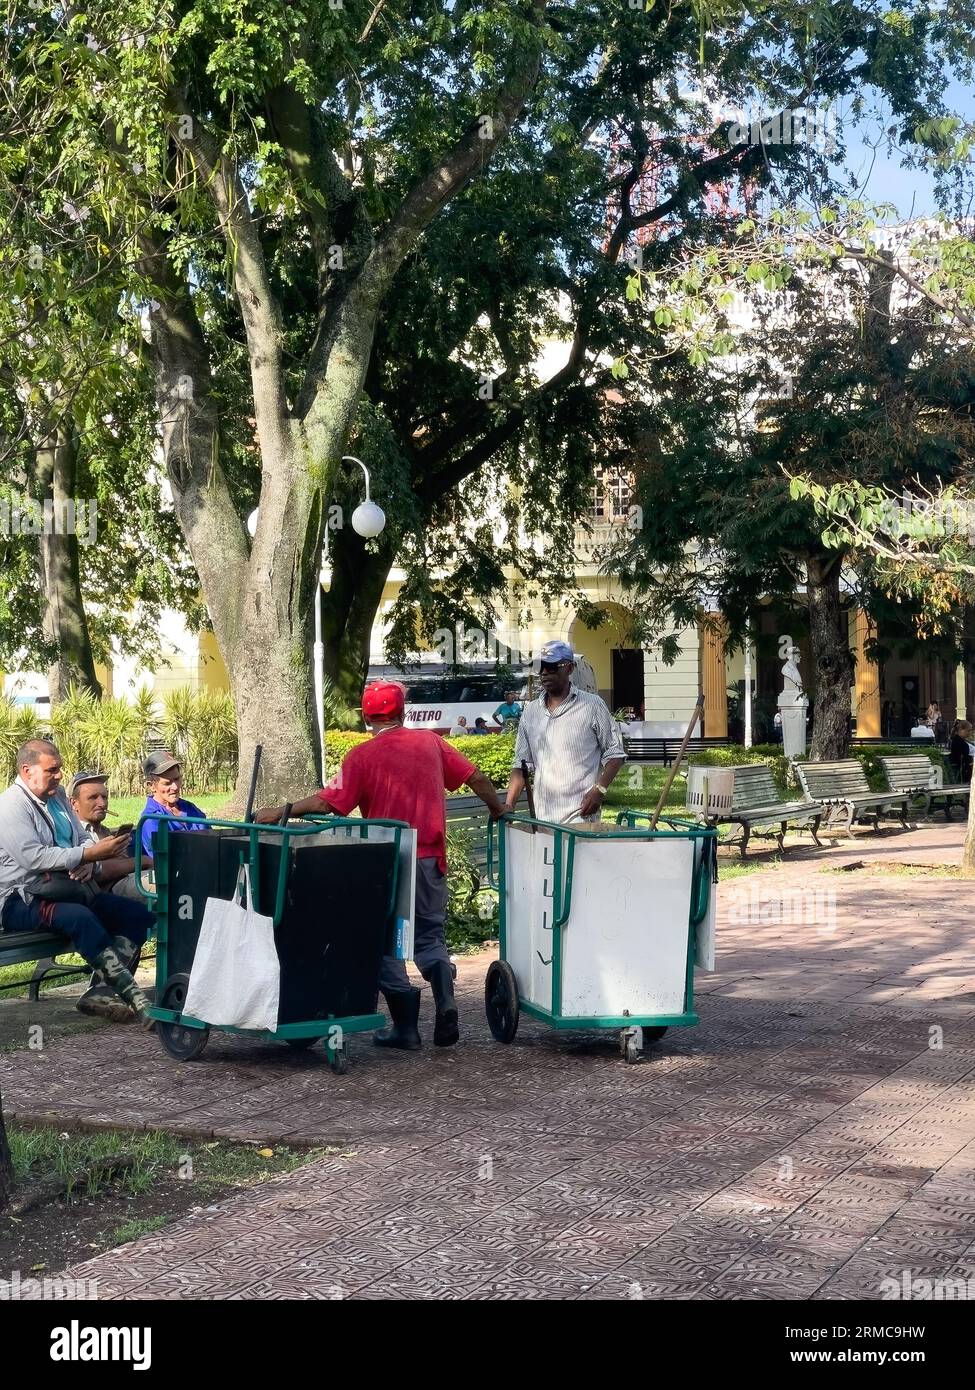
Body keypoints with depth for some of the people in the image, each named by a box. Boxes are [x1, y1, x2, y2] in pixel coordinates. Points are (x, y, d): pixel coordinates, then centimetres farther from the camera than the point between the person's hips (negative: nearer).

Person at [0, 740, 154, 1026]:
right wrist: (89, 854, -25)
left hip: (67, 891, 9)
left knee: (138, 914, -9)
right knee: (80, 917, -37)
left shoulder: (57, 796, 16)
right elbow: (33, 857, -23)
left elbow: (82, 839, 21)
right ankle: (139, 1003, -40)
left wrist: (88, 861, -4)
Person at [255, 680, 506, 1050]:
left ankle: (405, 1027, 7)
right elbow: (476, 778, 8)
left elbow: (328, 801, -15)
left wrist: (281, 811, -6)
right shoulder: (430, 741, 3)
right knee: (430, 936, 16)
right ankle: (445, 1003, -10)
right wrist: (498, 810, 24)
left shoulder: (362, 755, -8)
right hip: (430, 858, 3)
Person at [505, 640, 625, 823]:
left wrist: (600, 789, -11)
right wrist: (509, 805, 2)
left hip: (579, 814, -4)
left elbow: (614, 753, 2)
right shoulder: (531, 712, 13)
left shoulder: (592, 706, 0)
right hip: (542, 816, 4)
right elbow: (522, 764, 14)